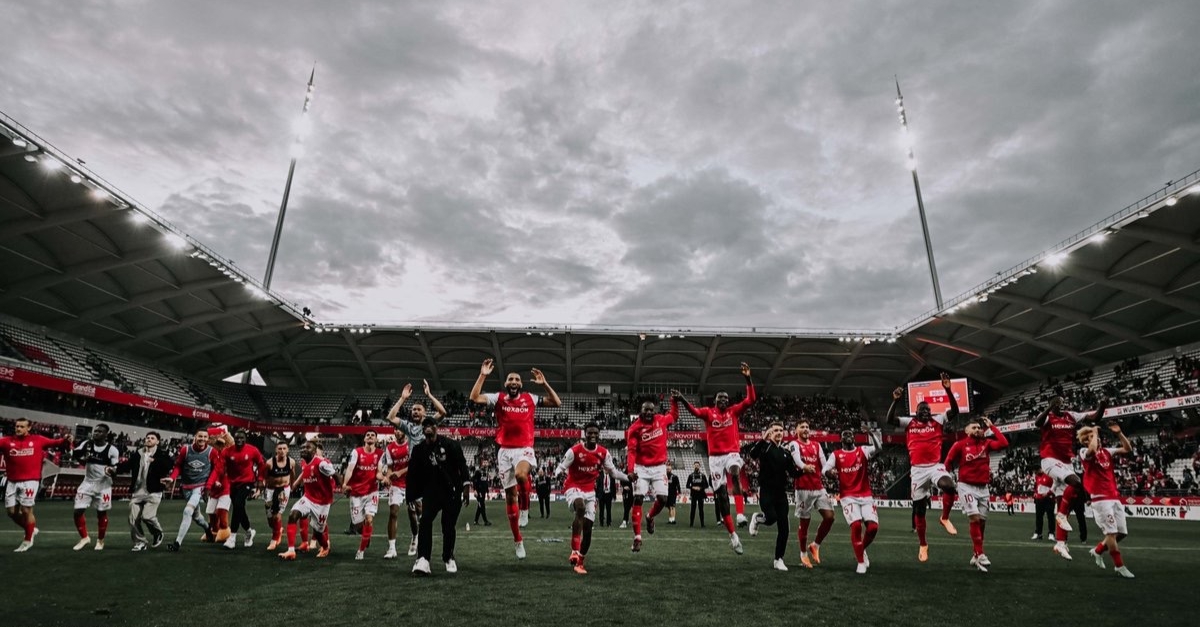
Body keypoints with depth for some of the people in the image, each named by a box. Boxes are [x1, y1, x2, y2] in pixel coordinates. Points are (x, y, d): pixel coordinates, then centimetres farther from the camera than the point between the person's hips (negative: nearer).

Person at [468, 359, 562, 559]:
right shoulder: (498, 398, 3)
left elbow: (557, 403, 2)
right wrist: (483, 375, -14)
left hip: (525, 449, -2)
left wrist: (544, 384, -7)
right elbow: (474, 398, -9)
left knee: (521, 474, -36)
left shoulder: (530, 398, 3)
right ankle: (518, 541, 21)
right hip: (505, 451, 2)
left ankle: (525, 508, -7)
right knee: (510, 495, 7)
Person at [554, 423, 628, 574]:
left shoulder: (603, 453, -2)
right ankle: (575, 551, -32)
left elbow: (612, 472, 10)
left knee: (588, 527, 2)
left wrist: (629, 478, -1)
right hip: (573, 487, -5)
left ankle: (579, 562, 18)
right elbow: (561, 467, -12)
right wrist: (557, 474, -35)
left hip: (590, 491, 5)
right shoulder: (574, 450, -15)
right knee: (580, 508, -36)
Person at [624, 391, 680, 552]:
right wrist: (630, 470, -26)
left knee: (662, 499, -2)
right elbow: (631, 450, -15)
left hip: (659, 468, 3)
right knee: (638, 499, -9)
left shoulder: (661, 420, 1)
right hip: (641, 468, -3)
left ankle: (650, 518, 32)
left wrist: (675, 400, 13)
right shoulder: (635, 428, -9)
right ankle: (637, 537, -4)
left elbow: (674, 416, 24)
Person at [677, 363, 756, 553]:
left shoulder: (734, 411, 9)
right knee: (721, 496, 2)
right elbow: (695, 411, -15)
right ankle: (733, 535, 14)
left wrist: (748, 378, -9)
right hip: (715, 457, 0)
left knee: (735, 473, -37)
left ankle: (740, 513, -33)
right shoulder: (708, 412, 5)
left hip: (732, 453, 0)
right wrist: (682, 400, -32)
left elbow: (751, 400, 0)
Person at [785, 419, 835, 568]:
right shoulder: (794, 444, -4)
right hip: (803, 488, -5)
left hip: (819, 487, 5)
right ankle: (803, 553, 19)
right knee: (804, 522, 2)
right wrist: (805, 467, -46)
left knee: (829, 517, -2)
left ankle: (815, 545, 18)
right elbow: (797, 459, -24)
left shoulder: (816, 445, 15)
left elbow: (823, 462, 3)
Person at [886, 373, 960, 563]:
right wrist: (896, 400, -17)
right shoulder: (908, 422, 6)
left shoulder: (938, 420, 7)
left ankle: (945, 518, -4)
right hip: (918, 470, 0)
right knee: (919, 508, 6)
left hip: (936, 466, 0)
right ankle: (922, 544, 24)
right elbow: (889, 419, -7)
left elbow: (955, 411, -6)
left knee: (949, 486, -34)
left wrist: (948, 390, -17)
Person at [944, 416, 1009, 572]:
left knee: (982, 521, 9)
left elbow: (1004, 443, -12)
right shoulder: (959, 445, -4)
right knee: (975, 518, -18)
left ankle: (975, 557, 22)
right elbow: (948, 464, 2)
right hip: (967, 487, -4)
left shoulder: (986, 443, 6)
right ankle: (980, 555, -15)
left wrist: (991, 426, -4)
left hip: (983, 488, 4)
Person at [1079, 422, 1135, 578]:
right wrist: (1095, 433, -15)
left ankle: (1098, 550, 30)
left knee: (1122, 532, 10)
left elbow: (1128, 449, 13)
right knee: (1111, 532, -7)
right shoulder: (1084, 452, -6)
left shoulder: (1107, 451, 14)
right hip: (1101, 499, -7)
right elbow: (1092, 450, -29)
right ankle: (1120, 566, 4)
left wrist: (1119, 433, 4)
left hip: (1115, 497, 7)